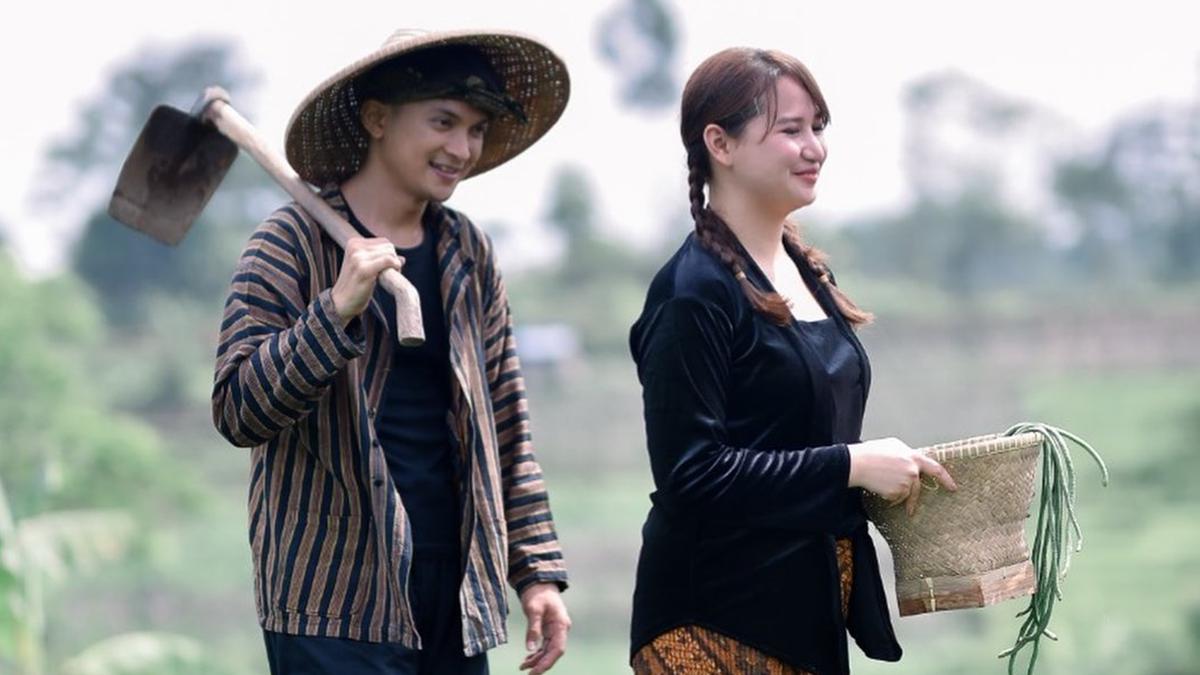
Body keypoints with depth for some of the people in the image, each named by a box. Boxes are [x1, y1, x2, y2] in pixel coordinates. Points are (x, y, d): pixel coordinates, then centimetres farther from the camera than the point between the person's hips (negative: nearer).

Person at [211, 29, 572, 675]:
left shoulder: (467, 253, 14)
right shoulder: (294, 242, -4)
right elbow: (237, 410, -11)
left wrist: (538, 570, 12)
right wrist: (337, 310, -23)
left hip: (455, 598, 6)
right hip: (337, 603, -6)